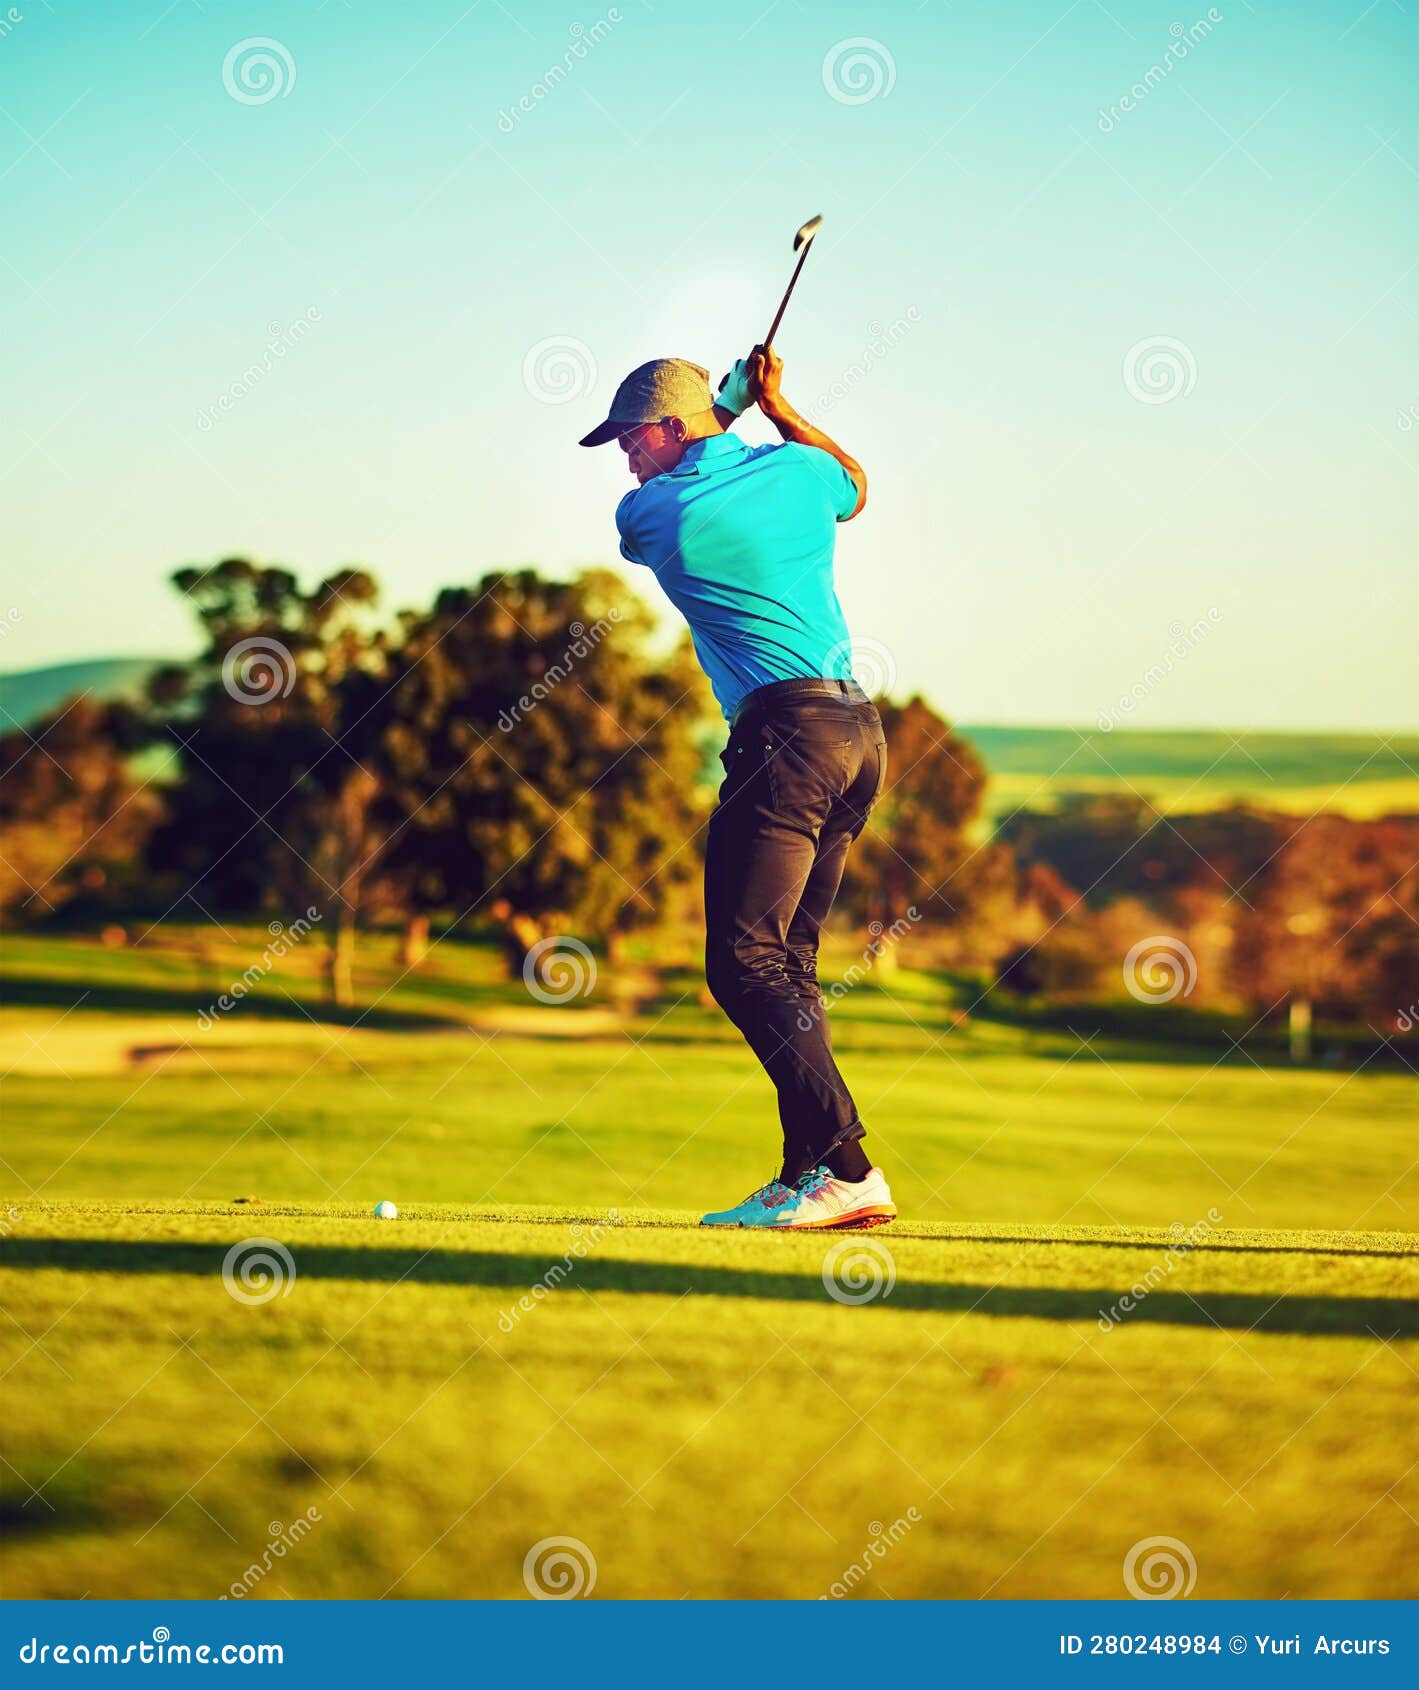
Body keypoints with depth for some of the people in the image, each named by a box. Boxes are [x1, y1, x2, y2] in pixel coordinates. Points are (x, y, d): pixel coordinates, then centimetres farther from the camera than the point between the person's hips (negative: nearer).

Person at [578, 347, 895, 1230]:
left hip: (787, 737, -8)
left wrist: (723, 410, 25)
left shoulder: (650, 514, -5)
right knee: (790, 958, 10)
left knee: (744, 959, -11)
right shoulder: (796, 468, 12)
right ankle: (812, 1173, 6)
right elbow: (855, 487, 37)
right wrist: (779, 408, 33)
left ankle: (847, 1167, -20)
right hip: (861, 731, 8)